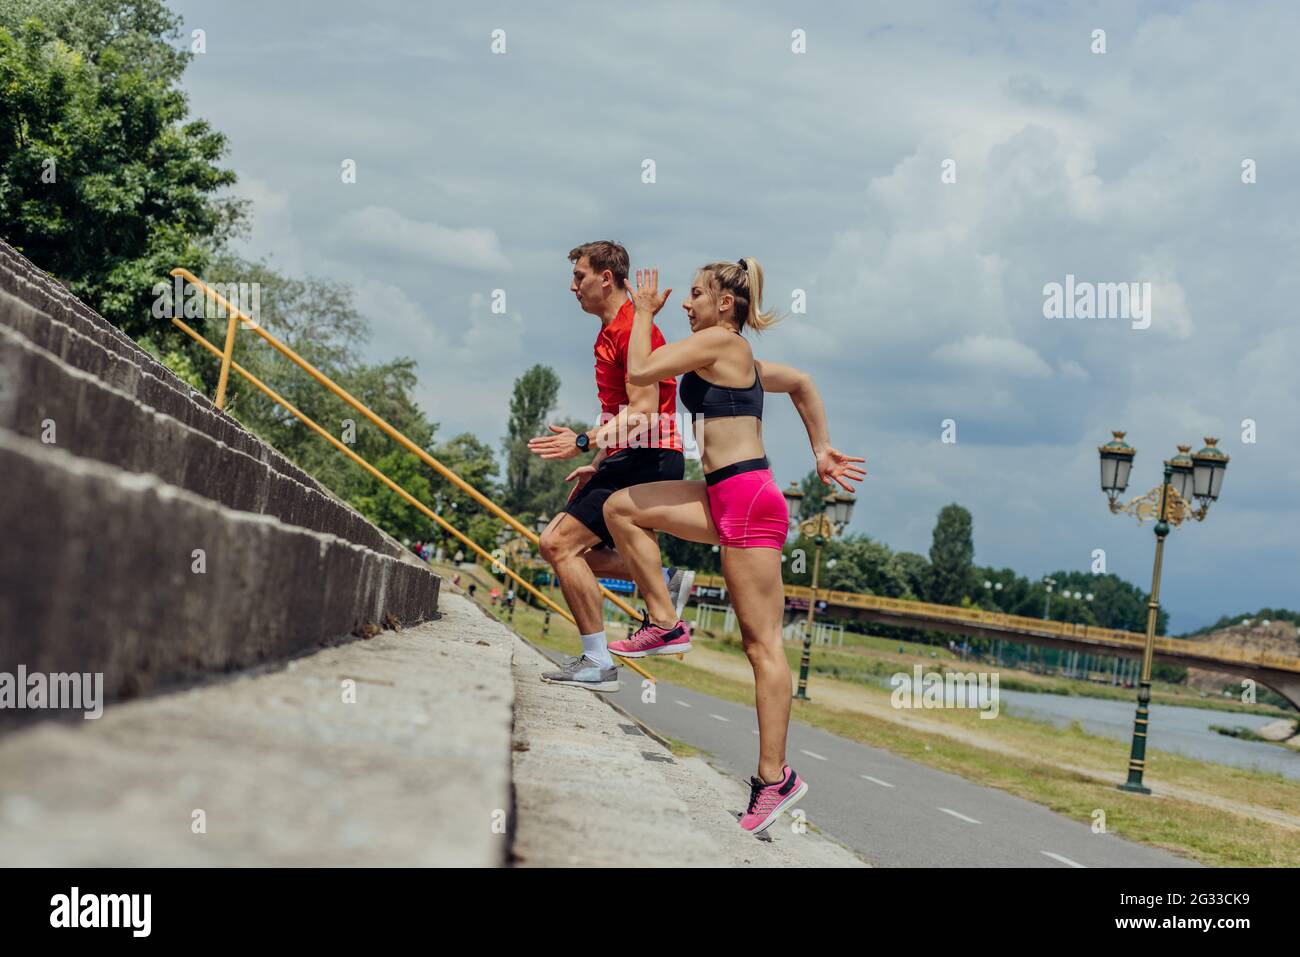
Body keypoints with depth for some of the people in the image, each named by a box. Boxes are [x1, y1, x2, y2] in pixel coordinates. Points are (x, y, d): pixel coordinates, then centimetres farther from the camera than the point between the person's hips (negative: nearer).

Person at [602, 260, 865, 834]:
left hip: (748, 499, -10)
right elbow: (802, 384, 33)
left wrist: (644, 312, 4)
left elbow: (638, 372, -10)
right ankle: (662, 624, 10)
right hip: (725, 500, 10)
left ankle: (775, 777, -6)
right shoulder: (740, 360, 20)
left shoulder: (719, 341, -8)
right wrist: (821, 451, 33)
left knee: (762, 642, -8)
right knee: (621, 507, 11)